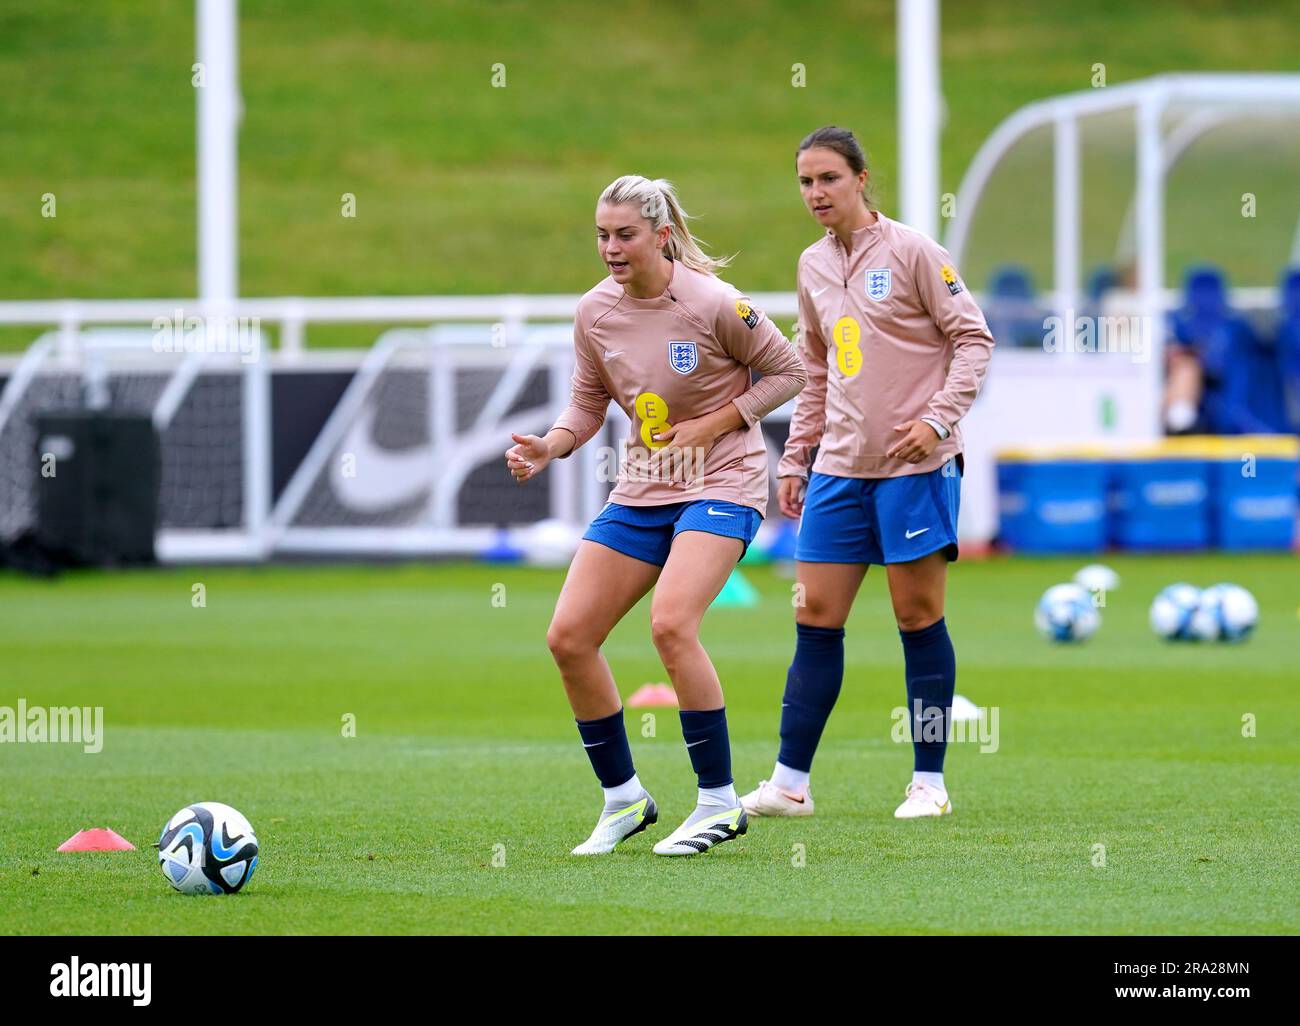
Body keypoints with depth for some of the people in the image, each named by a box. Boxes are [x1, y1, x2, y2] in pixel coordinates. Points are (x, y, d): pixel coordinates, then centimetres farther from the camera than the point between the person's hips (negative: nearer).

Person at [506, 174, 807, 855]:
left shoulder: (715, 305, -16)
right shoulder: (595, 313, -1)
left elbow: (788, 371, -4)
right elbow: (589, 402, 11)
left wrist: (715, 423, -14)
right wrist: (549, 448, -9)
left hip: (722, 483, -7)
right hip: (641, 491, 7)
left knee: (671, 623, -27)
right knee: (568, 638, -2)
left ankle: (719, 801, -14)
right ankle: (623, 798, 15)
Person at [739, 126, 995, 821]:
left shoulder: (909, 251, -6)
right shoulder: (813, 267, 12)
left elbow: (973, 339, -6)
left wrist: (939, 418, -17)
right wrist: (794, 459, 18)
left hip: (914, 466, -6)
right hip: (839, 469, 6)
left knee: (919, 618, -2)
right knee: (816, 617, 3)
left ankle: (929, 782, 6)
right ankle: (790, 783, 6)